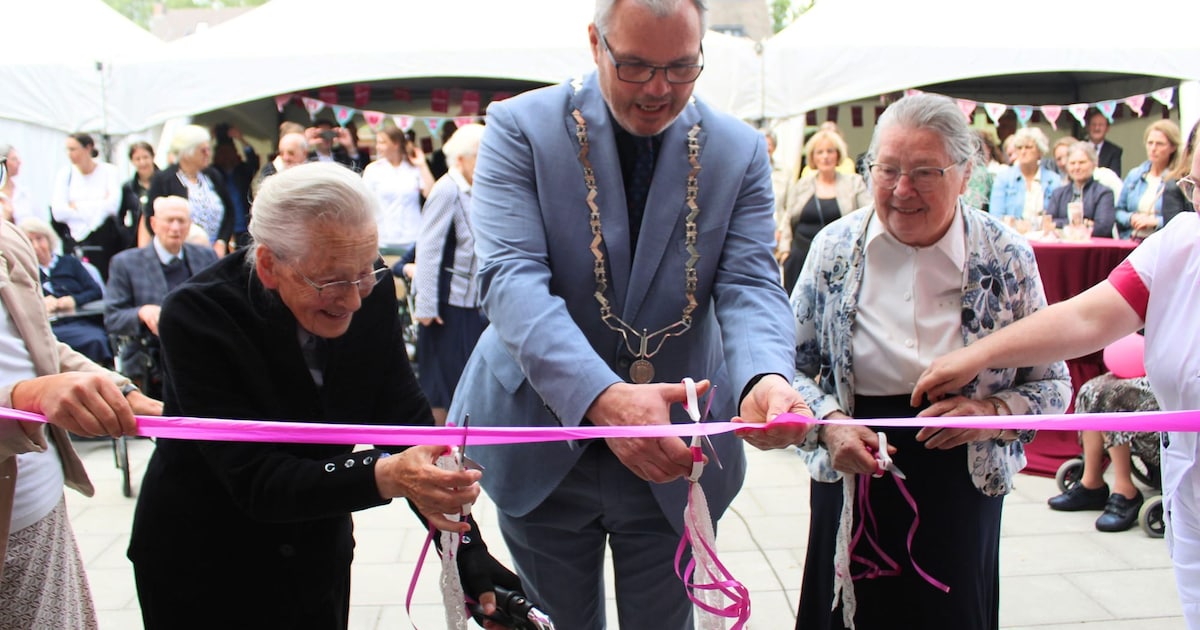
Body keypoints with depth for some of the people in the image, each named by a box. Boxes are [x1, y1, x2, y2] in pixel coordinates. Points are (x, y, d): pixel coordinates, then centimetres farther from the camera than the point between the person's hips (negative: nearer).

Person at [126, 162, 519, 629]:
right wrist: (386, 476, -44)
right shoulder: (196, 316, -25)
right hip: (201, 569, -4)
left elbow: (407, 422, -12)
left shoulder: (371, 292, -14)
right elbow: (255, 479, -30)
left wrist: (467, 551, -23)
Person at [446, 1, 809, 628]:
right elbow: (512, 277, -24)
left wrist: (766, 379, -35)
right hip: (545, 449, -1)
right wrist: (602, 397, -41)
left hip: (677, 450, 2)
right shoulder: (520, 127, -12)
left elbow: (750, 285, -10)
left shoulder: (740, 151, -3)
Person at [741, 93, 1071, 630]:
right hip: (852, 481, 1)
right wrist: (828, 425, -13)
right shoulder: (836, 247, -3)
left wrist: (993, 414, -16)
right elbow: (794, 363, 5)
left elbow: (1052, 385, 3)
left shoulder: (1007, 258, -5)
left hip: (961, 490, 0)